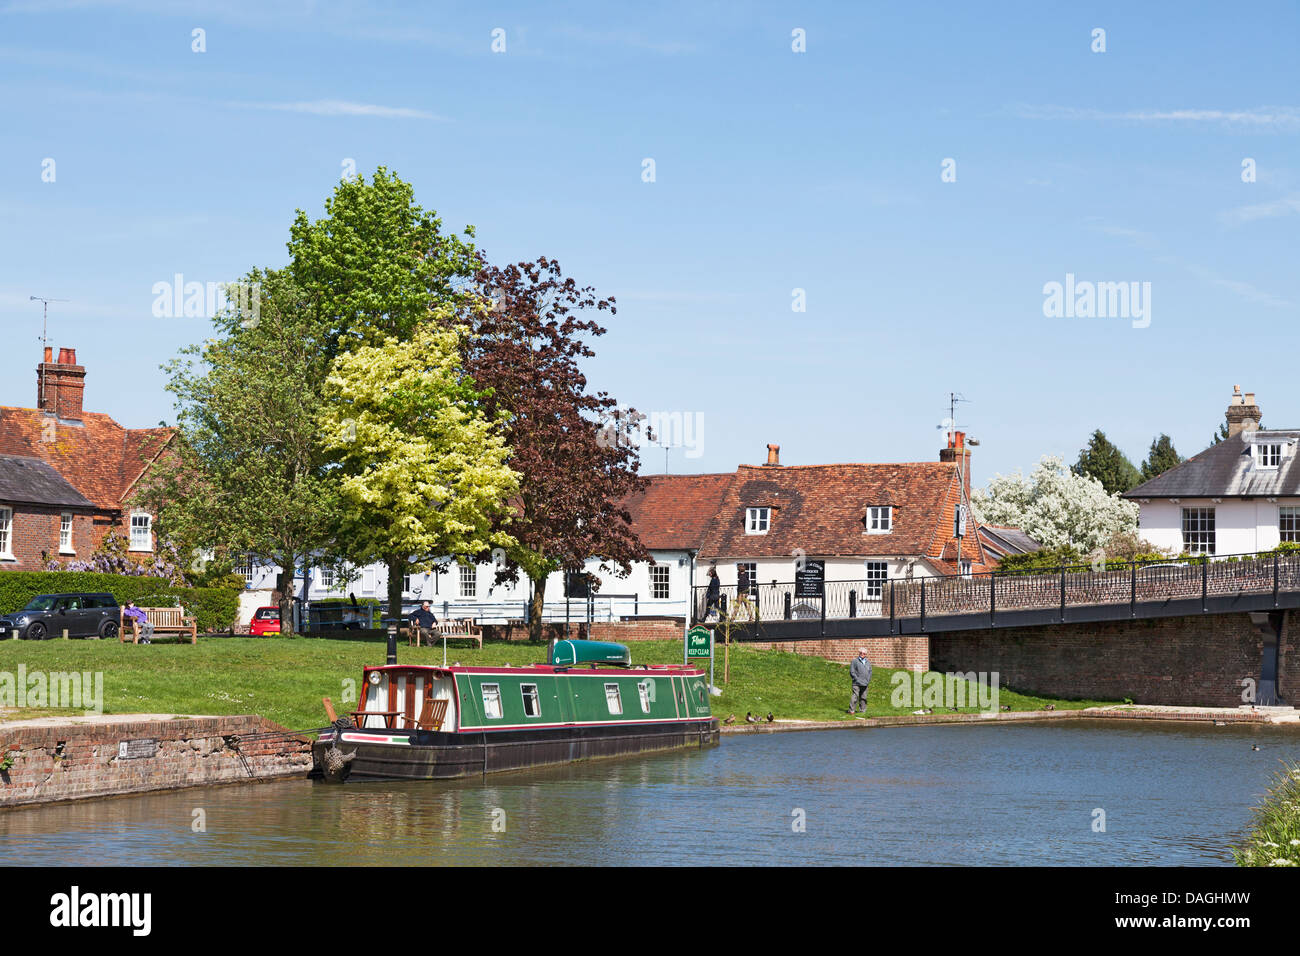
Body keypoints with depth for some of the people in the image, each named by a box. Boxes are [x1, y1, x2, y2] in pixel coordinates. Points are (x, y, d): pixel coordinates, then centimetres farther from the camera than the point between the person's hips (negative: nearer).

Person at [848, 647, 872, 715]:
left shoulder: (868, 662, 16)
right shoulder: (855, 661, 0)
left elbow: (870, 672, 19)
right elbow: (852, 672, -4)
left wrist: (868, 680, 4)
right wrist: (857, 679, -11)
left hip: (865, 684, 5)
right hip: (857, 683, -5)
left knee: (863, 697, 8)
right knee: (855, 696, -11)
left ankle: (863, 710, 13)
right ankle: (851, 710, -9)